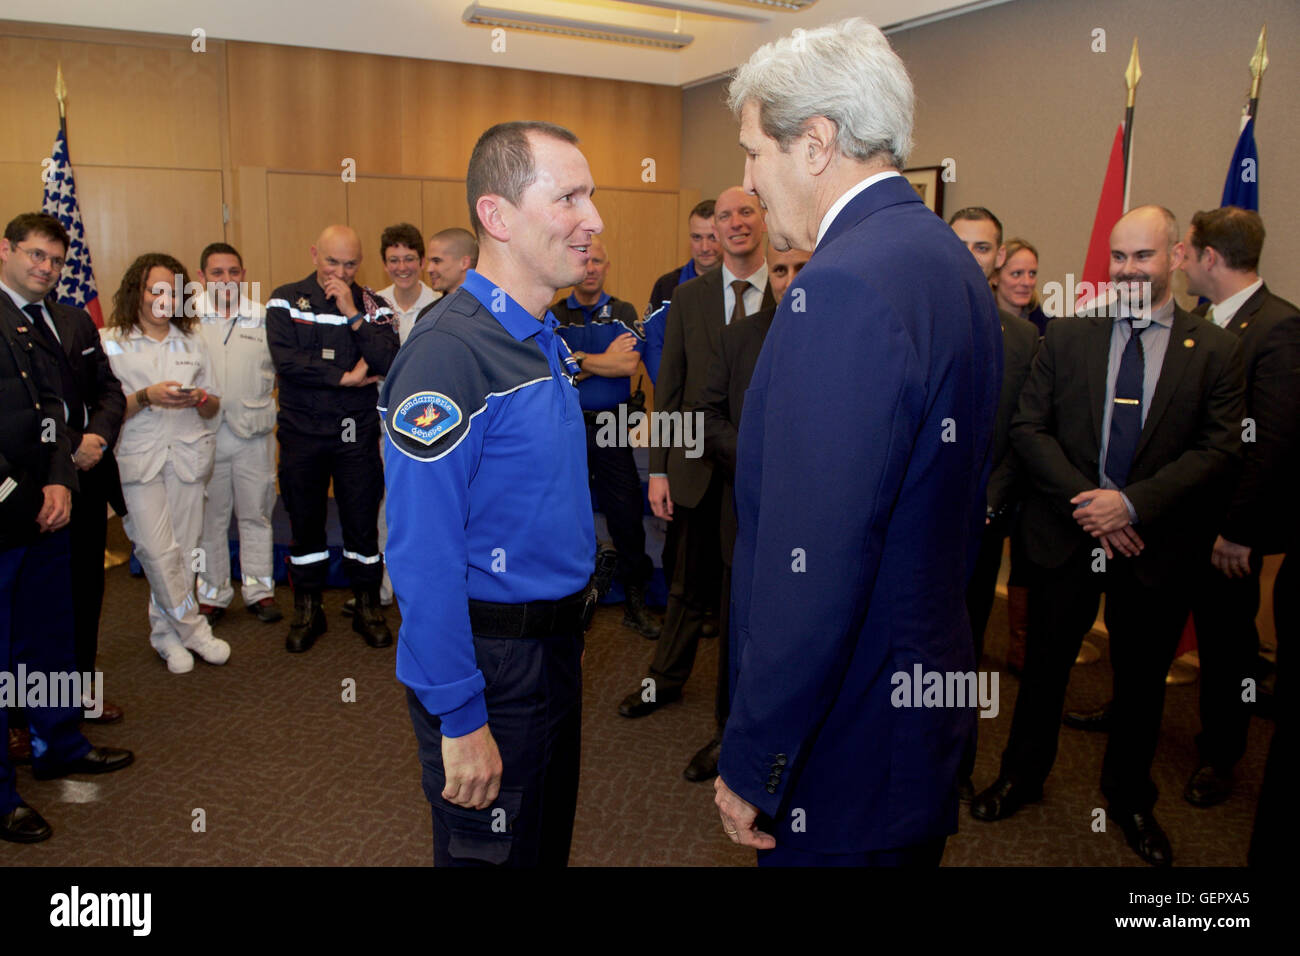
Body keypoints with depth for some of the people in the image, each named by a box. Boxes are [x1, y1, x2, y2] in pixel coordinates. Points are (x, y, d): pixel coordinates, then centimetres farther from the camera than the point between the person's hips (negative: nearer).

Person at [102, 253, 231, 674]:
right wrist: (146, 397, -17)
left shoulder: (192, 341, 15)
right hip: (137, 457, -3)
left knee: (183, 550, 4)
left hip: (188, 454, 3)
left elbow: (213, 407, 16)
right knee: (157, 550, -10)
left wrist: (199, 399, -6)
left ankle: (167, 633, 20)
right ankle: (193, 628, 7)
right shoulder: (109, 342, 2)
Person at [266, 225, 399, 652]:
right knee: (305, 522, 10)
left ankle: (368, 607, 21)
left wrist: (353, 314, -18)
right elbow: (286, 361, -14)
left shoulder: (371, 305, 2)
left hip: (356, 431, 0)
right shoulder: (286, 300, 1)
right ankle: (307, 611, 25)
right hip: (302, 430, 0)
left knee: (362, 521, 5)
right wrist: (346, 377, -14)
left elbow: (391, 363, -13)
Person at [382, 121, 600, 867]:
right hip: (491, 663, -8)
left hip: (557, 642, 8)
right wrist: (460, 720, -22)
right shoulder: (449, 352, -23)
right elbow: (423, 558, -24)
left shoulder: (548, 338, 6)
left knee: (550, 843, 26)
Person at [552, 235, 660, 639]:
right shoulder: (553, 316, 6)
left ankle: (635, 602, 15)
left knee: (626, 515, 2)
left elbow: (628, 365, -10)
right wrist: (606, 360, -7)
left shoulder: (624, 313, 6)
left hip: (612, 427, 0)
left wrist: (577, 359, -9)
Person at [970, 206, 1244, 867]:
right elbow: (1028, 428, -4)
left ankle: (1130, 800, 38)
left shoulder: (1215, 350, 0)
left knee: (1141, 678, 15)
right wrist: (1085, 500, -16)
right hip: (1066, 535, 0)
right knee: (1045, 664, 13)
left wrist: (1132, 504, -19)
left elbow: (1220, 448, -7)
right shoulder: (1067, 336, 1)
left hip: (1156, 545, 0)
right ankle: (1022, 777, 35)